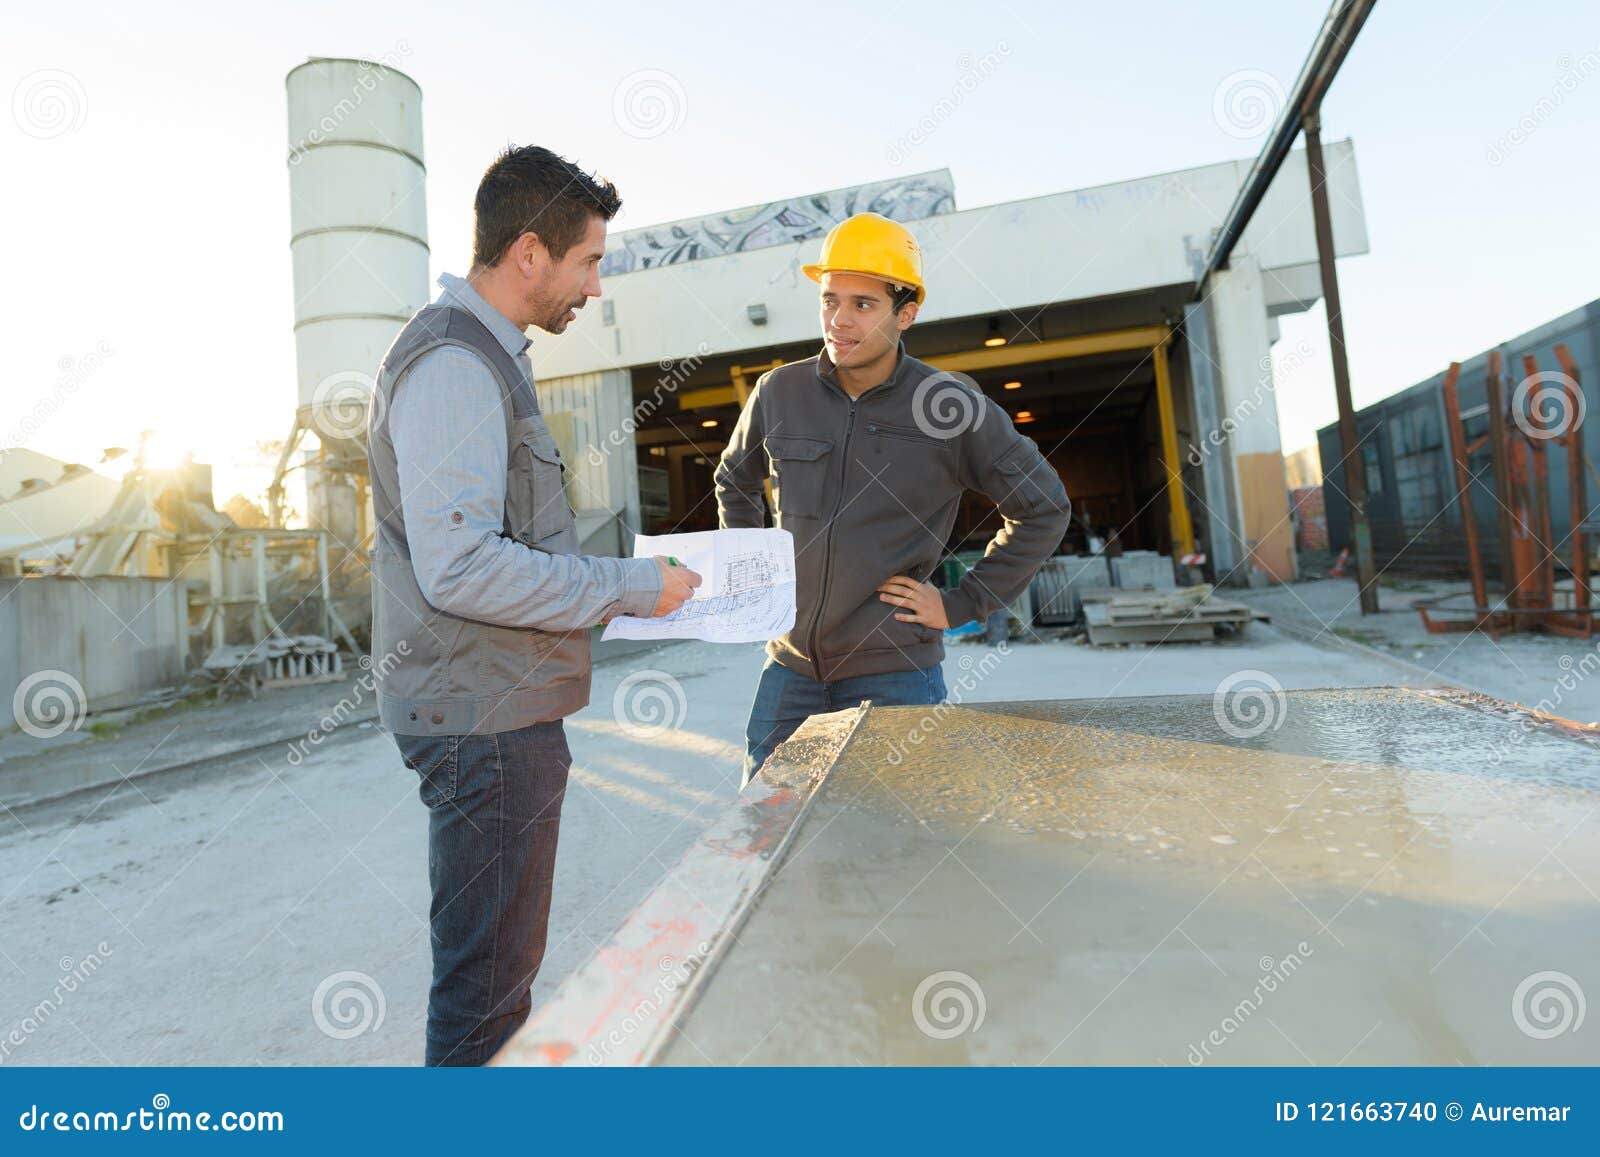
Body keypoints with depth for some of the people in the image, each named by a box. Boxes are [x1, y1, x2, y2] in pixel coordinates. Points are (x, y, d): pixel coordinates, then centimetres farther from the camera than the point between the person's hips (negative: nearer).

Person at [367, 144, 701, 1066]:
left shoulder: (486, 357, 17)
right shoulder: (454, 366, -16)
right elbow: (461, 569, -25)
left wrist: (620, 585, 12)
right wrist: (630, 587, -17)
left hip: (504, 710, 11)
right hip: (486, 720, -11)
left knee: (499, 967, 24)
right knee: (486, 989, 3)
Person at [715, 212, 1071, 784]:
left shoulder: (952, 405, -8)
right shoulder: (779, 392, 0)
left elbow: (1044, 507, 1)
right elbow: (734, 483, 19)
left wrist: (962, 603, -4)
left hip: (893, 671, -3)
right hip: (791, 663, 4)